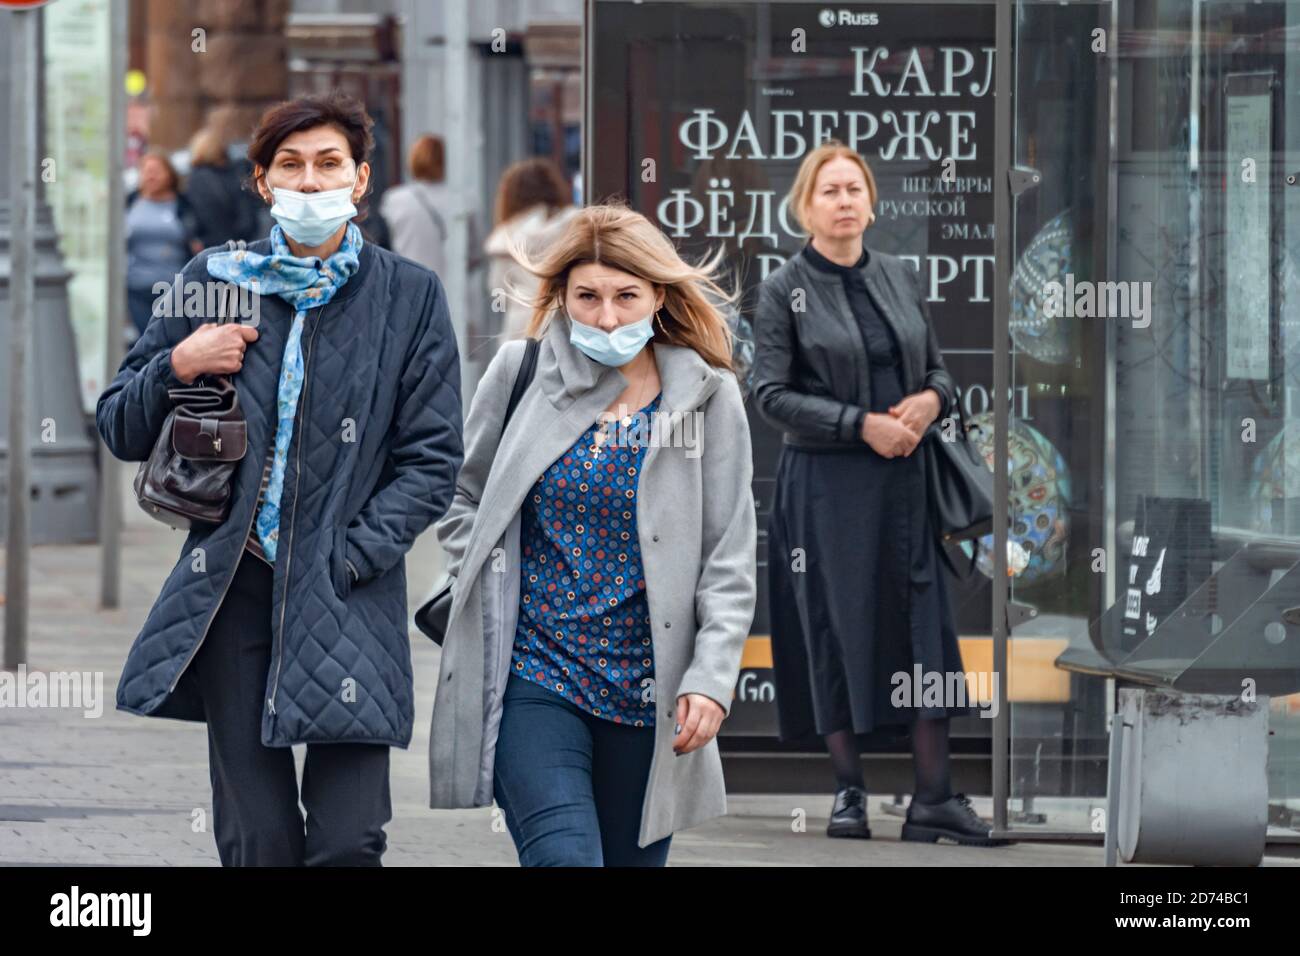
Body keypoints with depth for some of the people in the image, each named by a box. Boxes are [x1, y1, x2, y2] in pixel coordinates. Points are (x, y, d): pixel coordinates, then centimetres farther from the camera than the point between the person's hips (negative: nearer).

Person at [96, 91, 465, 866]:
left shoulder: (409, 297, 5)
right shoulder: (217, 279, 9)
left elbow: (432, 462, 3)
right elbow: (122, 431, 14)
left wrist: (344, 561, -9)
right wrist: (178, 365, -6)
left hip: (348, 598, -1)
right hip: (233, 593, 2)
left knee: (348, 844, -11)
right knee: (257, 844, -1)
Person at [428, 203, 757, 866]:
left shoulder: (707, 397, 2)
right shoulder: (520, 374, 3)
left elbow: (729, 563, 2)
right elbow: (460, 495, 17)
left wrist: (712, 677, -7)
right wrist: (487, 581, 3)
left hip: (646, 688, 1)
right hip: (532, 678, -1)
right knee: (565, 857, -18)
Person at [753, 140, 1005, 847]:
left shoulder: (900, 278, 10)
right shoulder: (784, 291, -2)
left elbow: (939, 370, 17)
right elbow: (772, 394, -7)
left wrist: (932, 400, -7)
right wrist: (862, 424, -16)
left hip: (902, 476, 3)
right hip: (824, 483, -3)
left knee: (923, 627, -1)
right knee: (836, 629, -1)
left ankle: (933, 799, 0)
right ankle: (848, 790, 8)